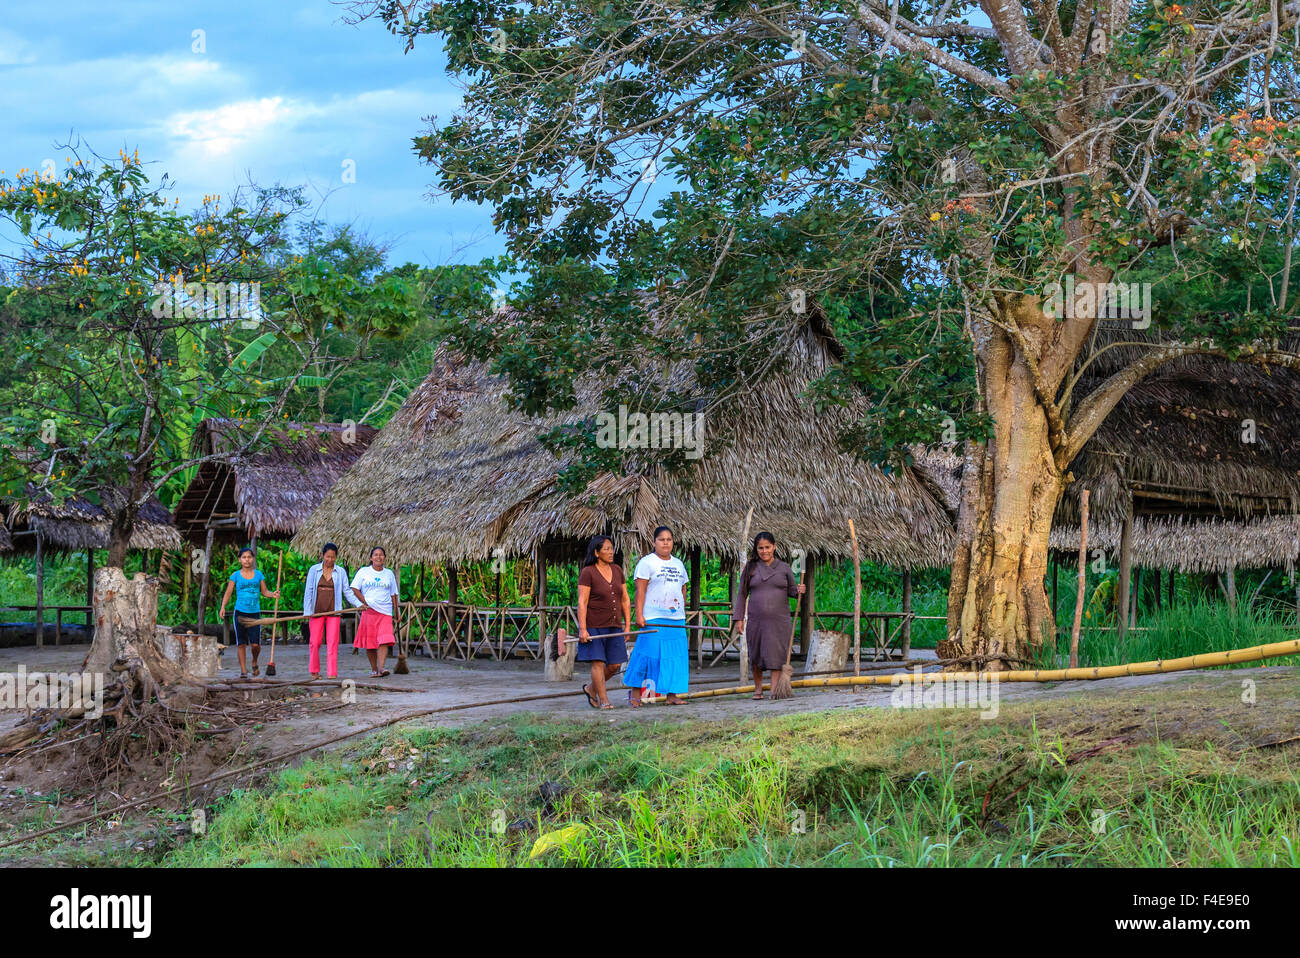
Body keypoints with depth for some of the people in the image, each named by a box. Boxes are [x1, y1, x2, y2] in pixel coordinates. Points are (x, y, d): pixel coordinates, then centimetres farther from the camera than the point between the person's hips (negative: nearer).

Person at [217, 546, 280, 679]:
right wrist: (222, 607, -10)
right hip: (240, 612, -1)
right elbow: (228, 593, 2)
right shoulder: (236, 575, 3)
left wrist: (273, 594, -10)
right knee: (241, 643, 1)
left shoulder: (258, 574, 7)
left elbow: (264, 591, 11)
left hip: (255, 613, 1)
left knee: (255, 644, -6)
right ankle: (243, 670, 9)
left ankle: (254, 663, 23)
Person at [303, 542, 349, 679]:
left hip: (333, 611, 0)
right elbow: (308, 591, 3)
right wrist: (307, 611, -4)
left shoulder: (341, 572, 5)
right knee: (315, 642, 2)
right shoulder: (314, 570, 4)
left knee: (332, 642, -5)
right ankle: (314, 671, 16)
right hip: (317, 610, 0)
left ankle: (332, 672, -5)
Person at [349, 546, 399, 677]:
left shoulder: (389, 573, 13)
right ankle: (373, 669, 13)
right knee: (370, 642, 2)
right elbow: (355, 589, 2)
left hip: (385, 611, 1)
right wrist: (365, 603, -7)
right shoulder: (364, 571, 6)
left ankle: (381, 668, -23)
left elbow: (393, 595, 17)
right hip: (368, 611, -1)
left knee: (384, 641, -15)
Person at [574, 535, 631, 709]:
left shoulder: (617, 570, 10)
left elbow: (625, 600, 14)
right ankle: (604, 700, -1)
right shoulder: (587, 573, -7)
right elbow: (582, 603, -12)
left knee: (615, 665, 3)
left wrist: (627, 625, 10)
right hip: (594, 626, -6)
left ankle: (591, 689, 24)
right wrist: (582, 629, -18)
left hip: (614, 627, 6)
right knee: (598, 662, -7)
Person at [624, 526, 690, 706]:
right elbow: (640, 591, -8)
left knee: (676, 656, 2)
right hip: (654, 618, -6)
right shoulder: (647, 562, -2)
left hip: (677, 619, 6)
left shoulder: (678, 563, 19)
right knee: (648, 654, -8)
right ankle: (635, 691, 3)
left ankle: (672, 694, 5)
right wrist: (639, 615, -16)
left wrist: (683, 614, 17)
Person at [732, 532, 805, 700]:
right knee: (756, 655, 6)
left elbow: (791, 591, 15)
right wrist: (738, 618, 3)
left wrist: (799, 590, -9)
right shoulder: (751, 568, 7)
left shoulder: (784, 568, 7)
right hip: (756, 621, 1)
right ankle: (758, 689, 23)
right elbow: (742, 594, 9)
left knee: (776, 654, -9)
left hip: (779, 620, -1)